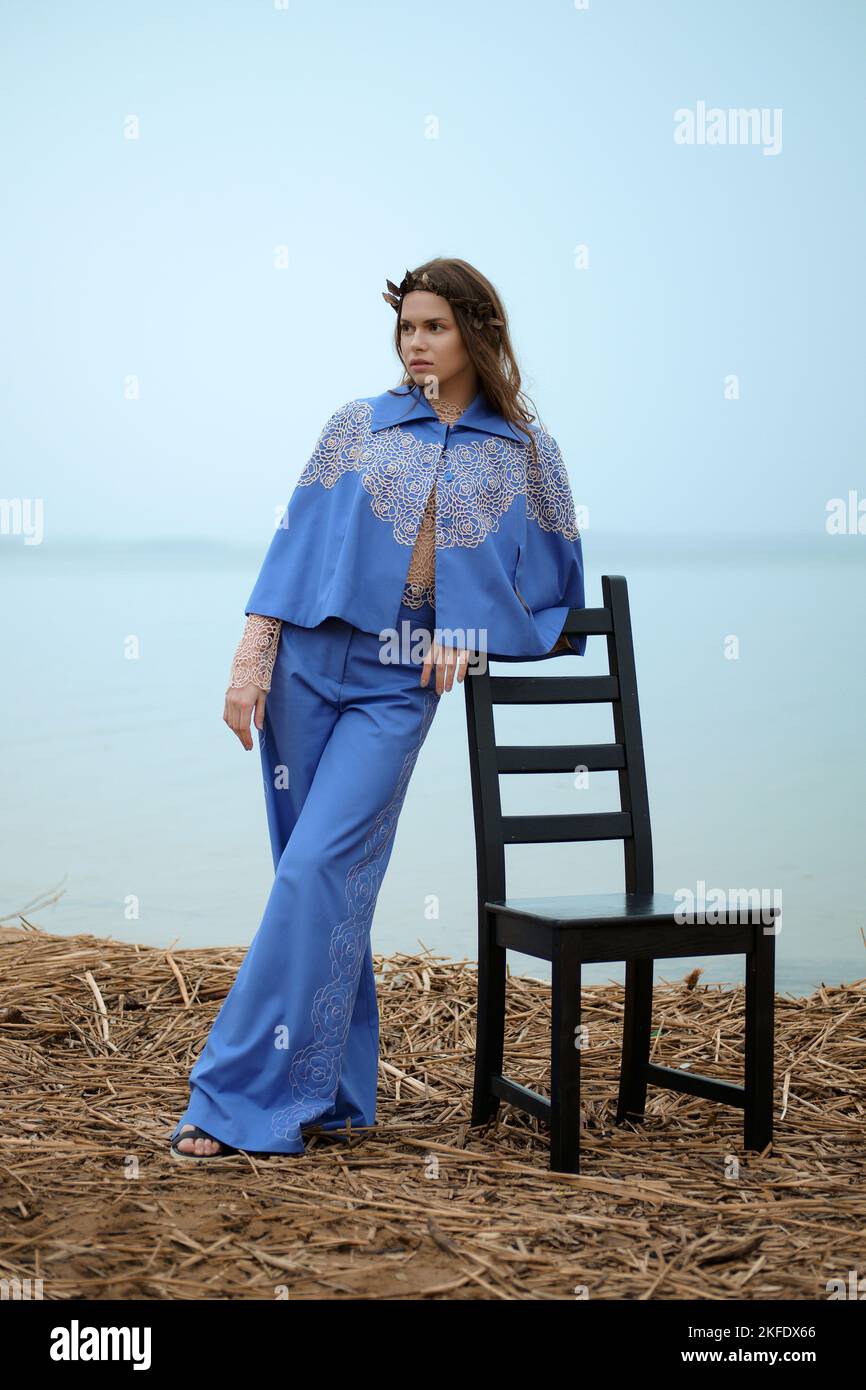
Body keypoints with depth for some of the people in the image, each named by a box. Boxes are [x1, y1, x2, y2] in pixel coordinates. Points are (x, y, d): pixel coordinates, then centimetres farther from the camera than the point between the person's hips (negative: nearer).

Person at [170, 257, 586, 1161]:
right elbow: (297, 537, 4)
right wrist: (250, 654, -5)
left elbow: (556, 579, 13)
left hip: (401, 683, -2)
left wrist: (474, 638, -1)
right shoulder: (359, 425, 9)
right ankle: (333, 1093, 17)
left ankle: (240, 1096, -5)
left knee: (316, 869, -12)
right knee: (332, 885, 5)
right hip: (311, 661, 2)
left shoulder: (526, 451, 9)